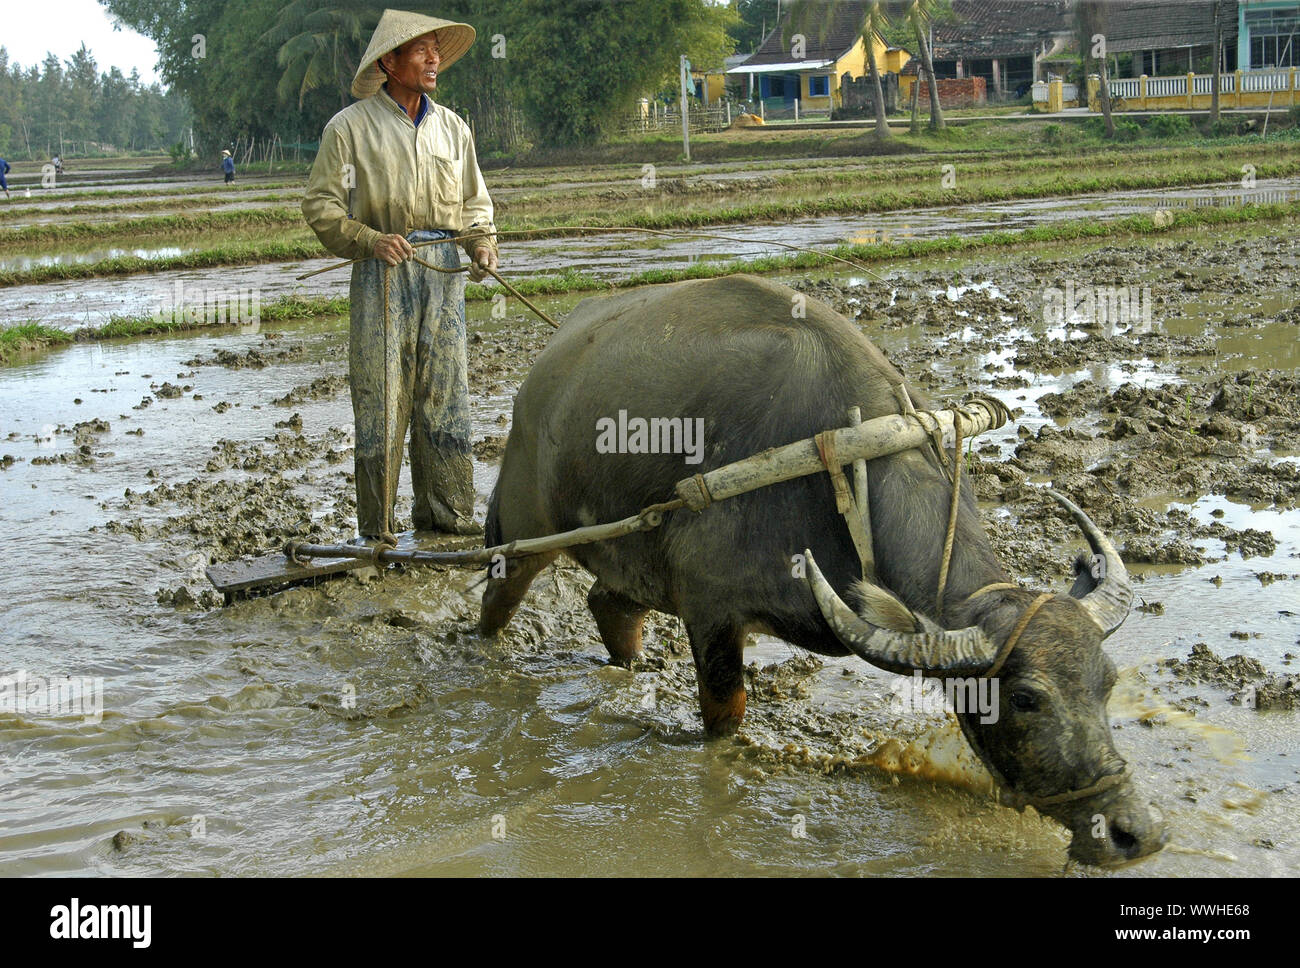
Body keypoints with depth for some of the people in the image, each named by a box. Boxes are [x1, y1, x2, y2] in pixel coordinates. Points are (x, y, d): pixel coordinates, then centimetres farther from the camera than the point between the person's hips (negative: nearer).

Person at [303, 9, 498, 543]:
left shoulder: (452, 128, 15)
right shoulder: (351, 126, 0)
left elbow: (474, 201, 21)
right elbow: (320, 204, -1)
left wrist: (483, 242, 1)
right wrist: (369, 239, -15)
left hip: (443, 268, 5)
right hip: (383, 271, -4)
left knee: (445, 393, 7)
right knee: (381, 396, -5)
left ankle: (446, 510, 17)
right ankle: (376, 527, 2)